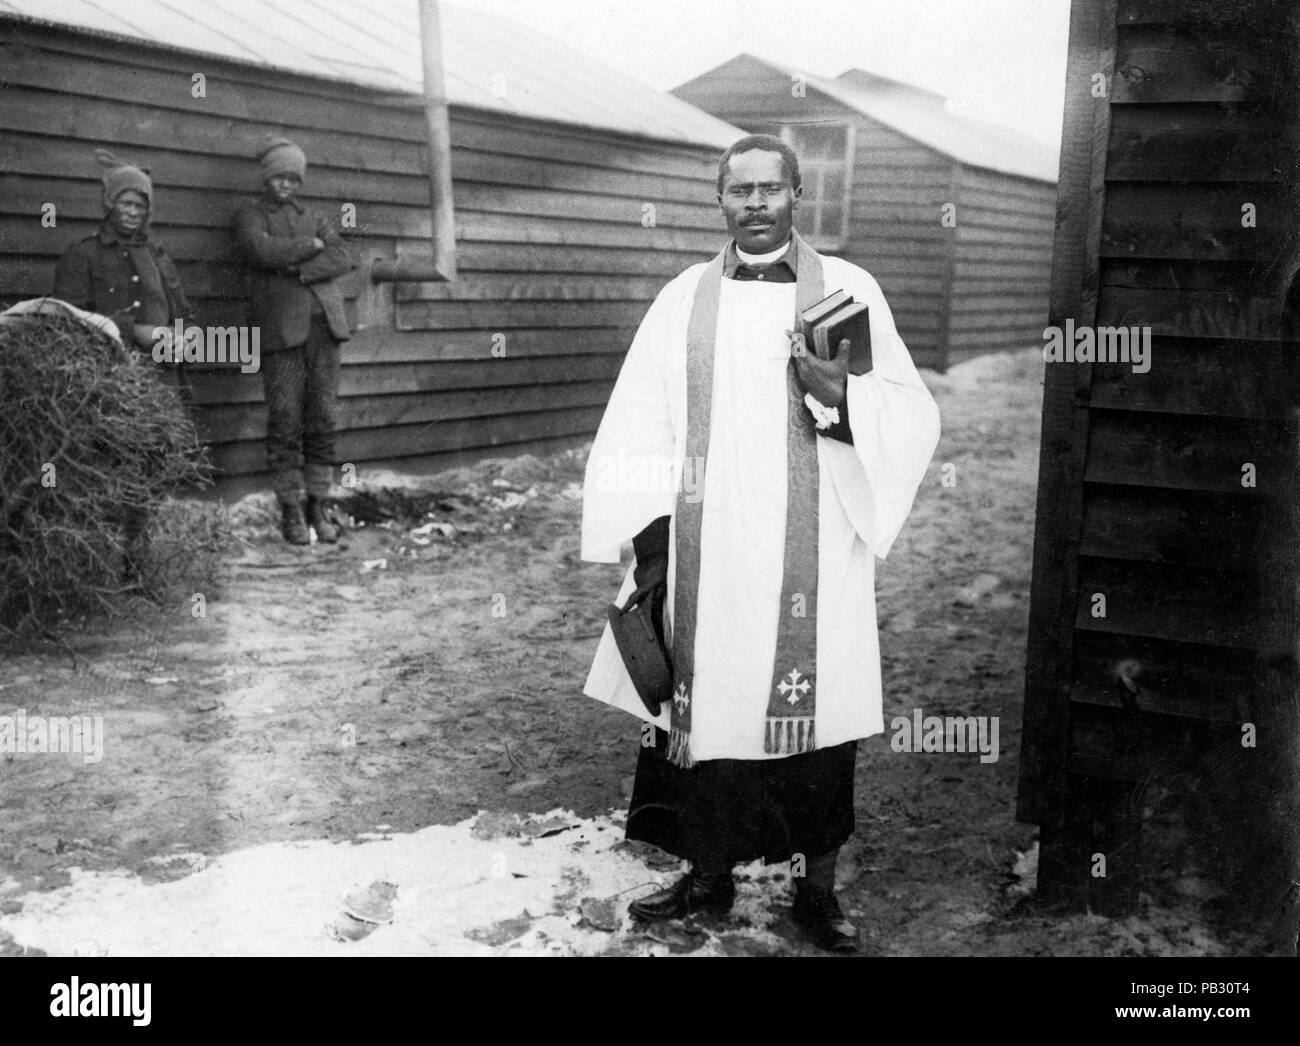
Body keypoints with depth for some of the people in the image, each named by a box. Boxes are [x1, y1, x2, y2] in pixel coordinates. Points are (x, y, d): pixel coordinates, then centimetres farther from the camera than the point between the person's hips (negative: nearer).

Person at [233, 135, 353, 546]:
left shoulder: (314, 218, 23)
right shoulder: (250, 217, 11)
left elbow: (344, 259, 6)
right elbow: (263, 251, -10)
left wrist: (303, 270, -8)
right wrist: (312, 245, -1)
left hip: (324, 324, 4)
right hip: (282, 328, -4)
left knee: (323, 419, 2)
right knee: (285, 422, -6)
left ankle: (319, 504, 8)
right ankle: (291, 509, 1)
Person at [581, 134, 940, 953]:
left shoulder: (849, 289, 3)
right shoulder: (683, 301, 7)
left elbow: (914, 417, -2)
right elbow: (637, 432, 5)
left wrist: (840, 392, -21)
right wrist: (648, 536, -3)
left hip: (811, 558, -1)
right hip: (704, 558, 2)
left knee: (813, 715, 4)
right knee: (705, 708, 8)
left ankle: (817, 889, 22)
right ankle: (710, 875, 27)